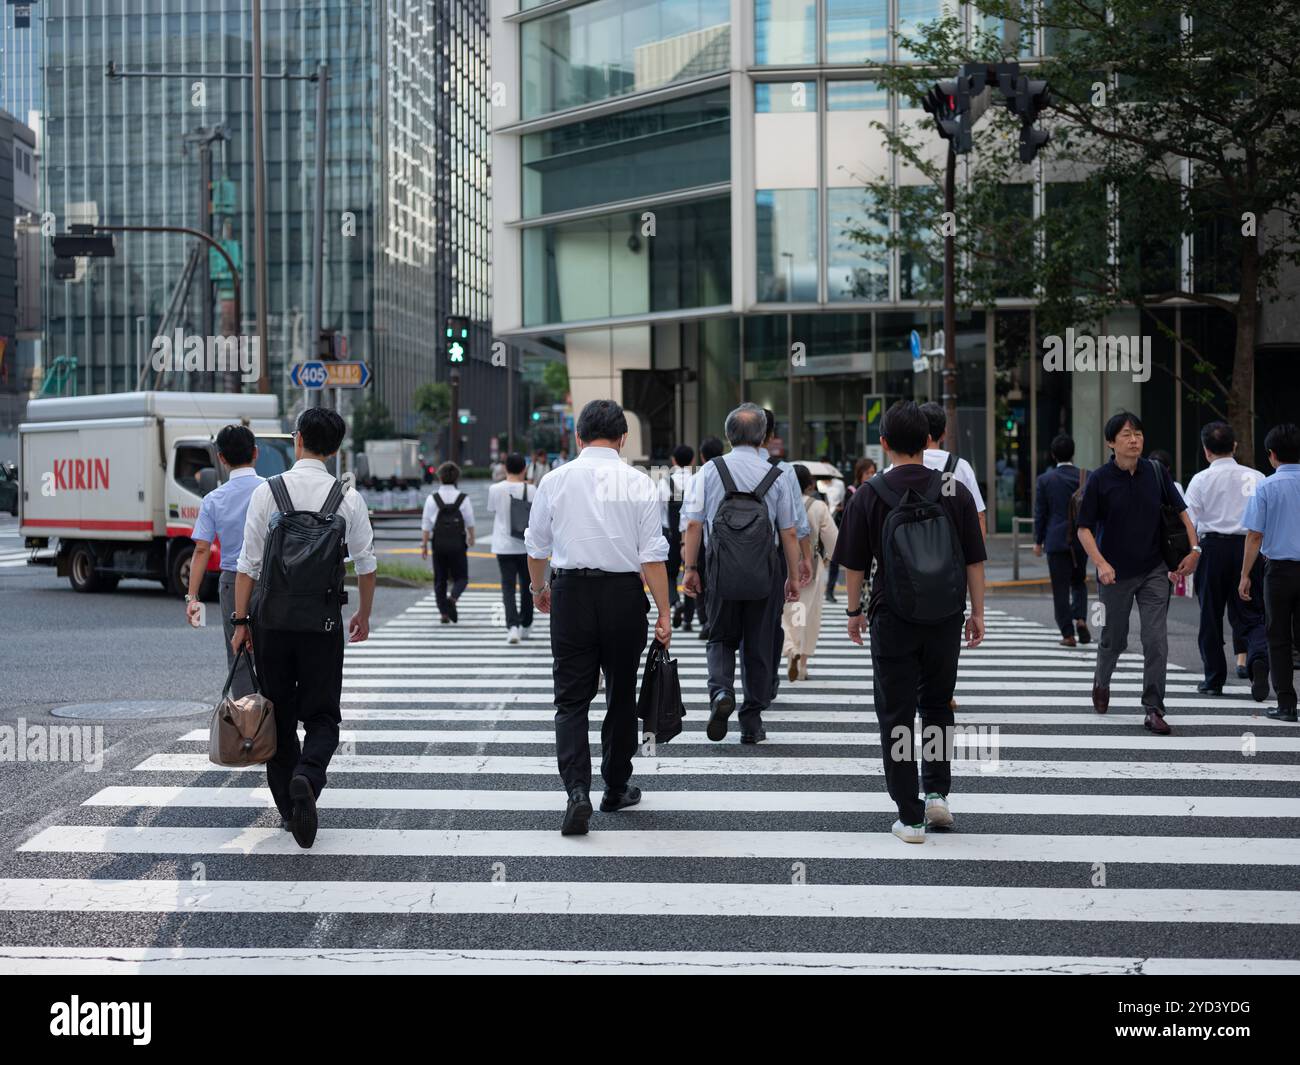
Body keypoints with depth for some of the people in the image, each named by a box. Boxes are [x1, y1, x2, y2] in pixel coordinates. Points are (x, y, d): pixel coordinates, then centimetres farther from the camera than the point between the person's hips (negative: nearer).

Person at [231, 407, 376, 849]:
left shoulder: (267, 492, -4)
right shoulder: (347, 498, -1)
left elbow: (249, 563, -5)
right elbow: (365, 563, 6)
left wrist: (240, 620, 1)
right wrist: (364, 613, 21)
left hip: (272, 618, 0)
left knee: (280, 715, 12)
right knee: (322, 717, 7)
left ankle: (288, 805, 16)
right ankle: (306, 778, -21)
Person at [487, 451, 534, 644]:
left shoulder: (495, 489, -6)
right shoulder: (530, 490, -8)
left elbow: (491, 512, 8)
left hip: (503, 546, 0)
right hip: (526, 545, 1)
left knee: (508, 586, 0)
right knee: (526, 585, 16)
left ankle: (512, 626, -18)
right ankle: (525, 626, 26)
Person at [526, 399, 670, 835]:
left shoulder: (555, 481, 1)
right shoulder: (639, 484, -3)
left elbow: (537, 546, 11)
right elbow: (653, 554, -7)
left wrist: (538, 587, 29)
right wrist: (663, 614, -2)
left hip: (571, 593, 0)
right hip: (624, 592, 0)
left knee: (572, 699, 3)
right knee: (621, 696, 15)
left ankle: (577, 791, -15)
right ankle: (616, 789, 26)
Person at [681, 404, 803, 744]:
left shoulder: (710, 471, -2)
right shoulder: (776, 476, -1)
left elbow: (694, 525, -3)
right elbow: (789, 532, 1)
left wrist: (690, 568, 5)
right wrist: (793, 576, 10)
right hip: (765, 570, 0)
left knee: (721, 637, 15)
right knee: (759, 644, 10)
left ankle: (721, 691, -13)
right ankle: (752, 722, 14)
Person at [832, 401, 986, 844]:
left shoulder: (869, 494, -6)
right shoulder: (955, 490, -1)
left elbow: (854, 563, -1)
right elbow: (974, 559, 2)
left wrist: (854, 611, 12)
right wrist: (977, 611, 11)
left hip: (893, 618, -2)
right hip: (945, 617, 2)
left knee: (896, 715, 4)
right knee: (937, 705, 21)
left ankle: (910, 816, 3)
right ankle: (937, 792, 14)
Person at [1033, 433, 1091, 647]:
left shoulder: (1045, 479, -6)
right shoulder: (1086, 477, -1)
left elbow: (1040, 512, -3)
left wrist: (1038, 541, 6)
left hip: (1056, 540, -2)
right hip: (1081, 540, 2)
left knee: (1061, 589, 3)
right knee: (1079, 582, 19)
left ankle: (1068, 634, 1)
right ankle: (1080, 618, -3)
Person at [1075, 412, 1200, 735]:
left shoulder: (1156, 472, -1)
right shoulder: (1099, 479, -8)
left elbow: (1181, 511, 7)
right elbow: (1084, 529, -5)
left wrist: (1194, 548, -5)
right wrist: (1100, 563, -18)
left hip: (1153, 571, 1)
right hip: (1115, 573, -1)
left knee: (1156, 641, -7)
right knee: (1114, 638, 13)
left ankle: (1153, 709, -1)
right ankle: (1101, 684, 43)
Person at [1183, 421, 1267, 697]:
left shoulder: (1201, 480, -1)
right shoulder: (1256, 478, 4)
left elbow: (1187, 522, -3)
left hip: (1213, 547, -1)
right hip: (1249, 547, 1)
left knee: (1211, 615, 10)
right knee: (1250, 615, 6)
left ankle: (1214, 679, 16)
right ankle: (1259, 657, -23)